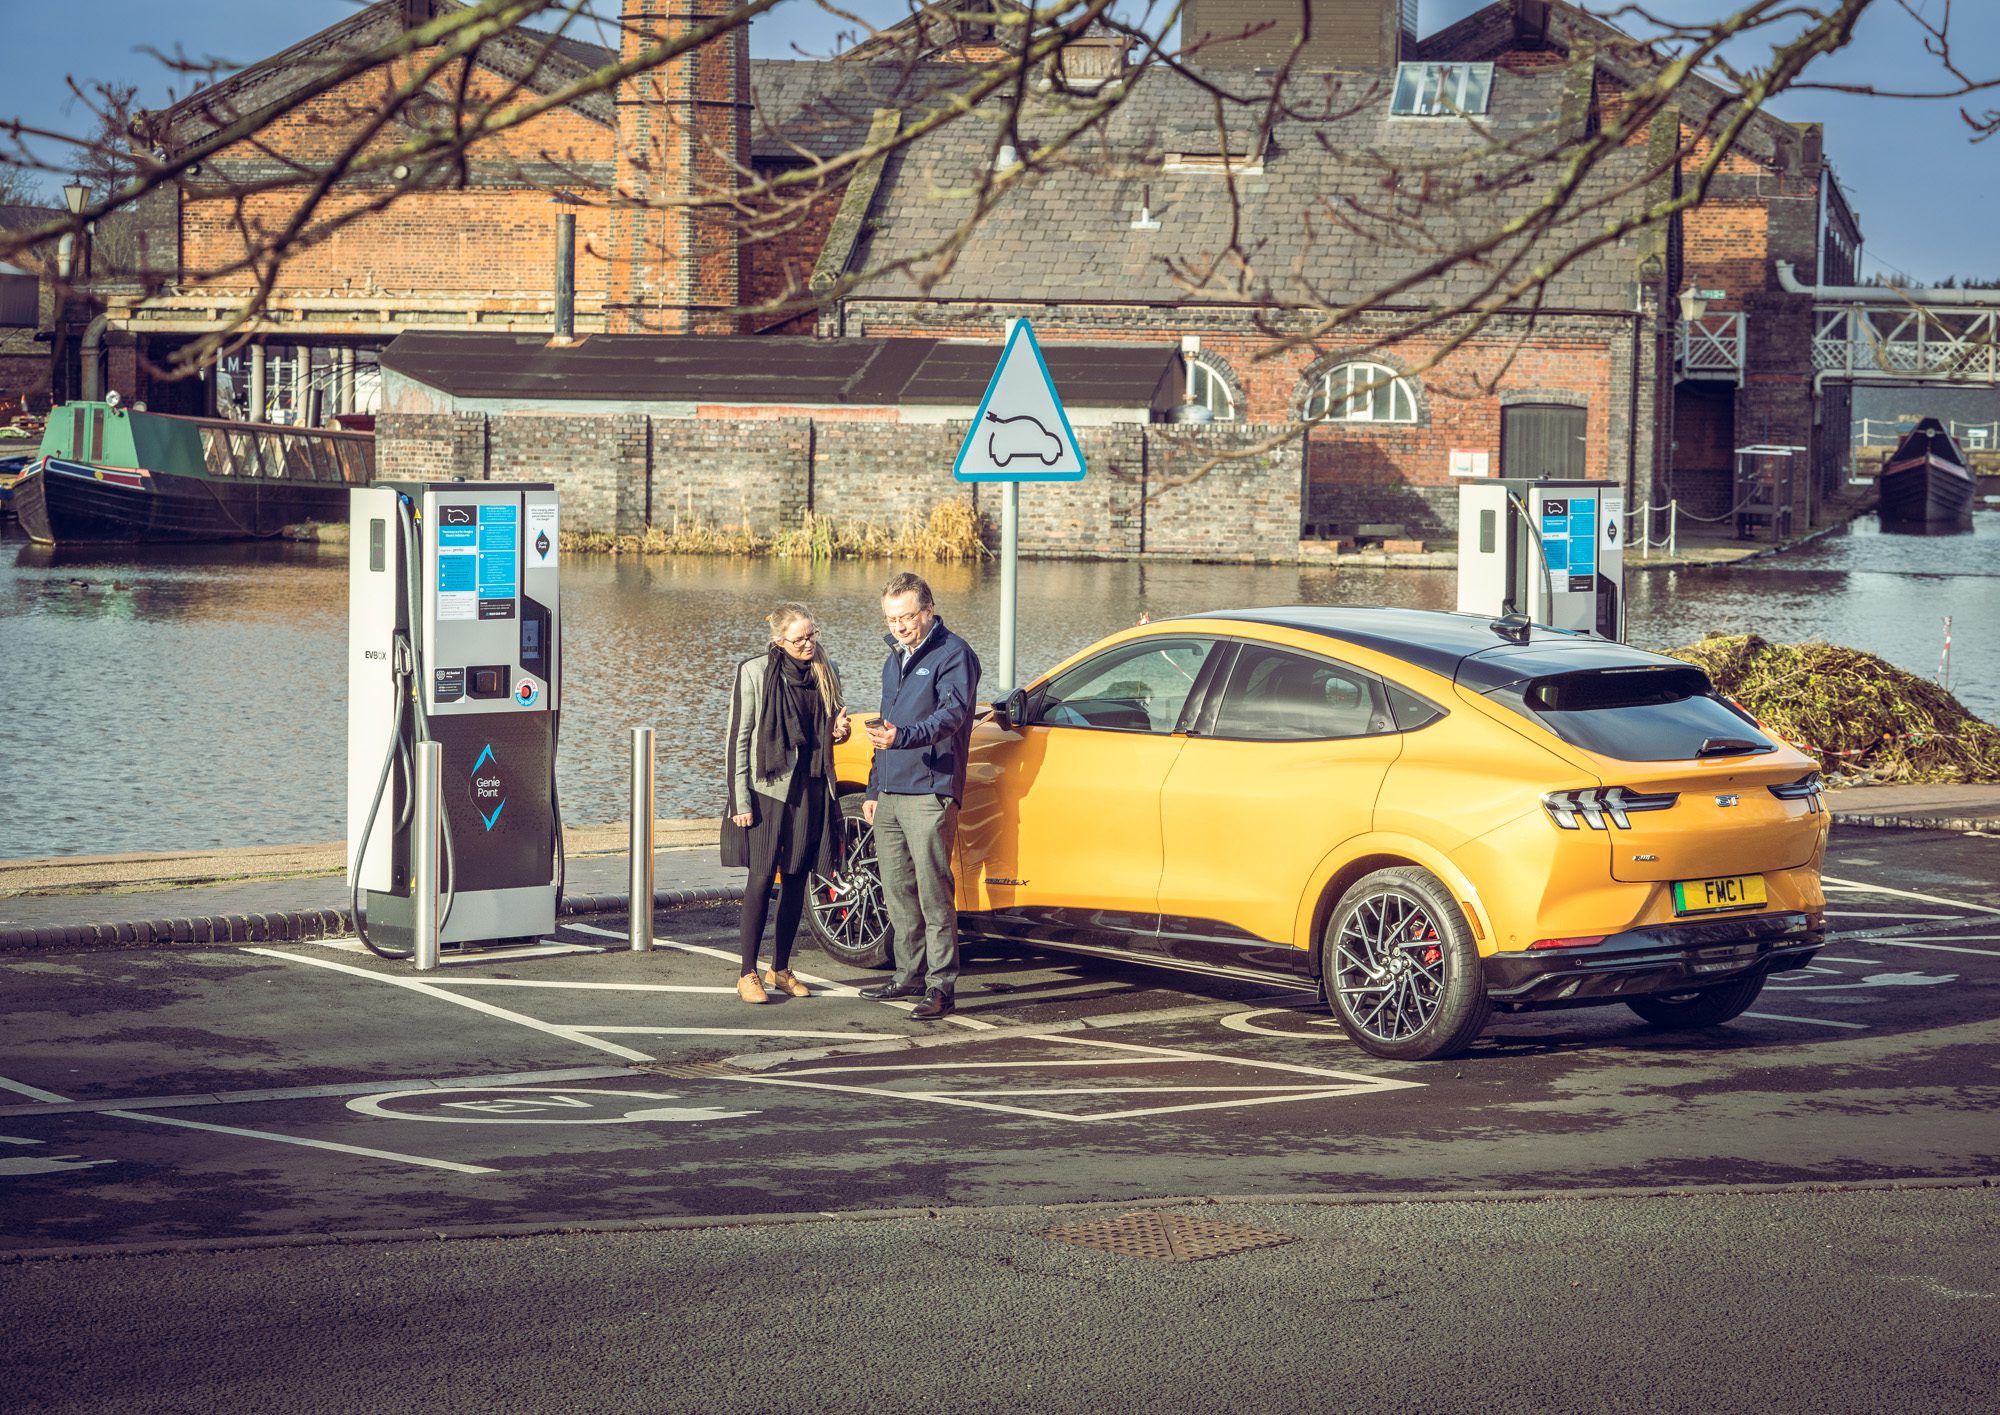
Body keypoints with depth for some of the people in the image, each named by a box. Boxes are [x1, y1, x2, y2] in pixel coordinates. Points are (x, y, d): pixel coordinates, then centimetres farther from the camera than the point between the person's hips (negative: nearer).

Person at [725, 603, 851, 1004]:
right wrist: (740, 801, -10)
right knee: (762, 877, -6)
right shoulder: (755, 672, -7)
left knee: (796, 879, 7)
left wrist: (839, 731, -3)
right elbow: (738, 739, -5)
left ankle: (780, 970, 17)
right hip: (769, 788, -5)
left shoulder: (826, 673, 8)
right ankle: (748, 974, -2)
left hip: (812, 789, 5)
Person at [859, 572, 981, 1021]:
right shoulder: (894, 660, 21)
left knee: (934, 892, -10)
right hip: (889, 795, 8)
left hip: (930, 793, -8)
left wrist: (904, 736, -37)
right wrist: (873, 789, 25)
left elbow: (952, 713, -21)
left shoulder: (953, 654, -6)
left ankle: (940, 985, -9)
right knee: (897, 891, 12)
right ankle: (910, 974, 22)